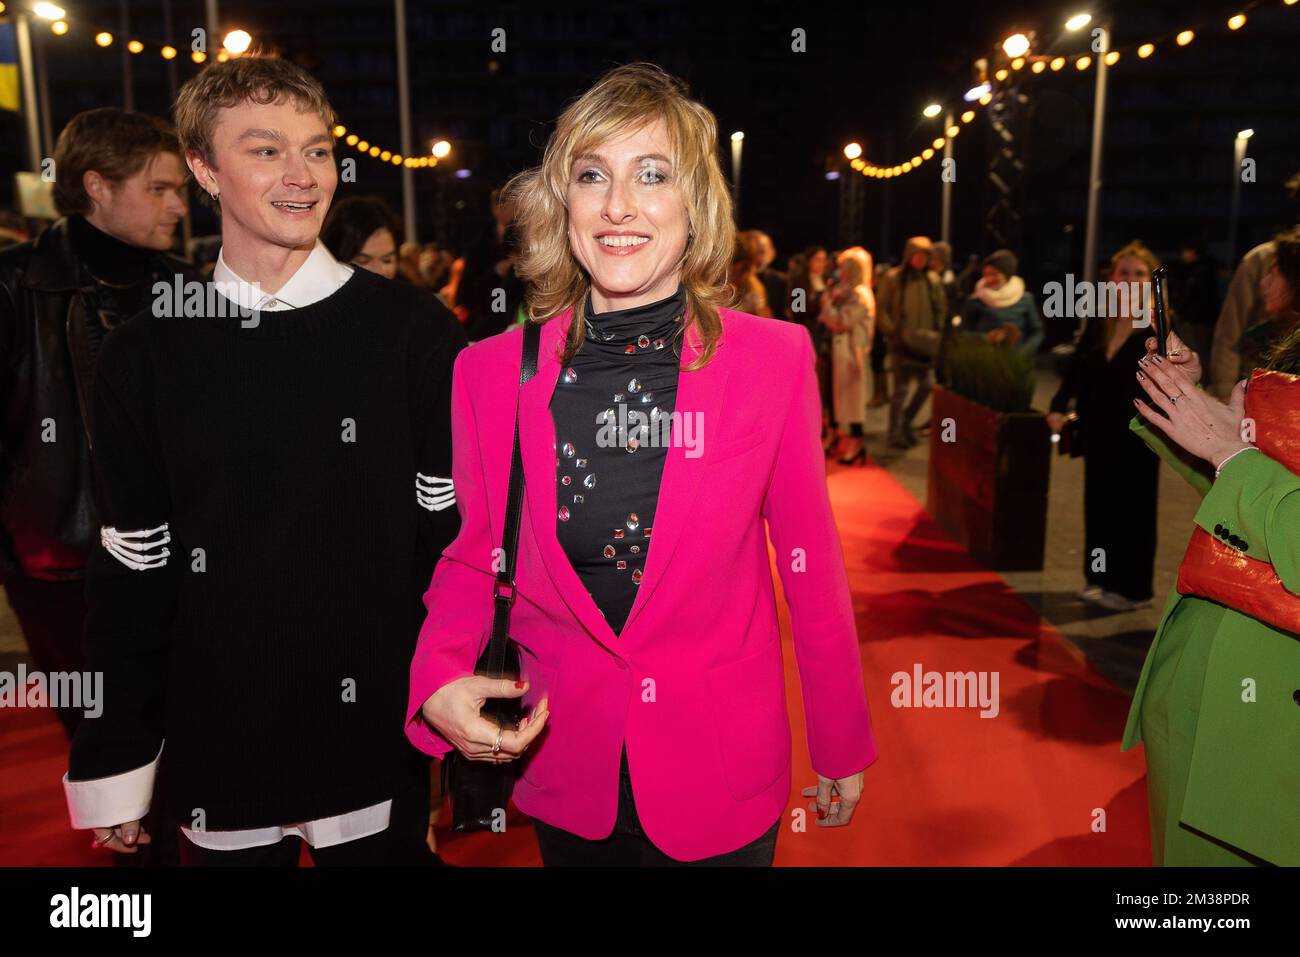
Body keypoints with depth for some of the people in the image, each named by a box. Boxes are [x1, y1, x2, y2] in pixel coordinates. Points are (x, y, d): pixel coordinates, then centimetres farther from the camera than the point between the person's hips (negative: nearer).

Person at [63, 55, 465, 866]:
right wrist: (114, 764, 5)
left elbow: (459, 538, -4)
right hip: (218, 756, 2)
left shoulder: (413, 332, -6)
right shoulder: (147, 353, 0)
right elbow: (134, 570, 5)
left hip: (379, 746, -1)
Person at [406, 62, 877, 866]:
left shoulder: (775, 359, -12)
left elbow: (812, 566, -5)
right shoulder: (492, 372, -8)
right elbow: (474, 561, 2)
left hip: (722, 778, -1)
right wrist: (439, 685, -16)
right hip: (565, 775, 2)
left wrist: (843, 747, 3)